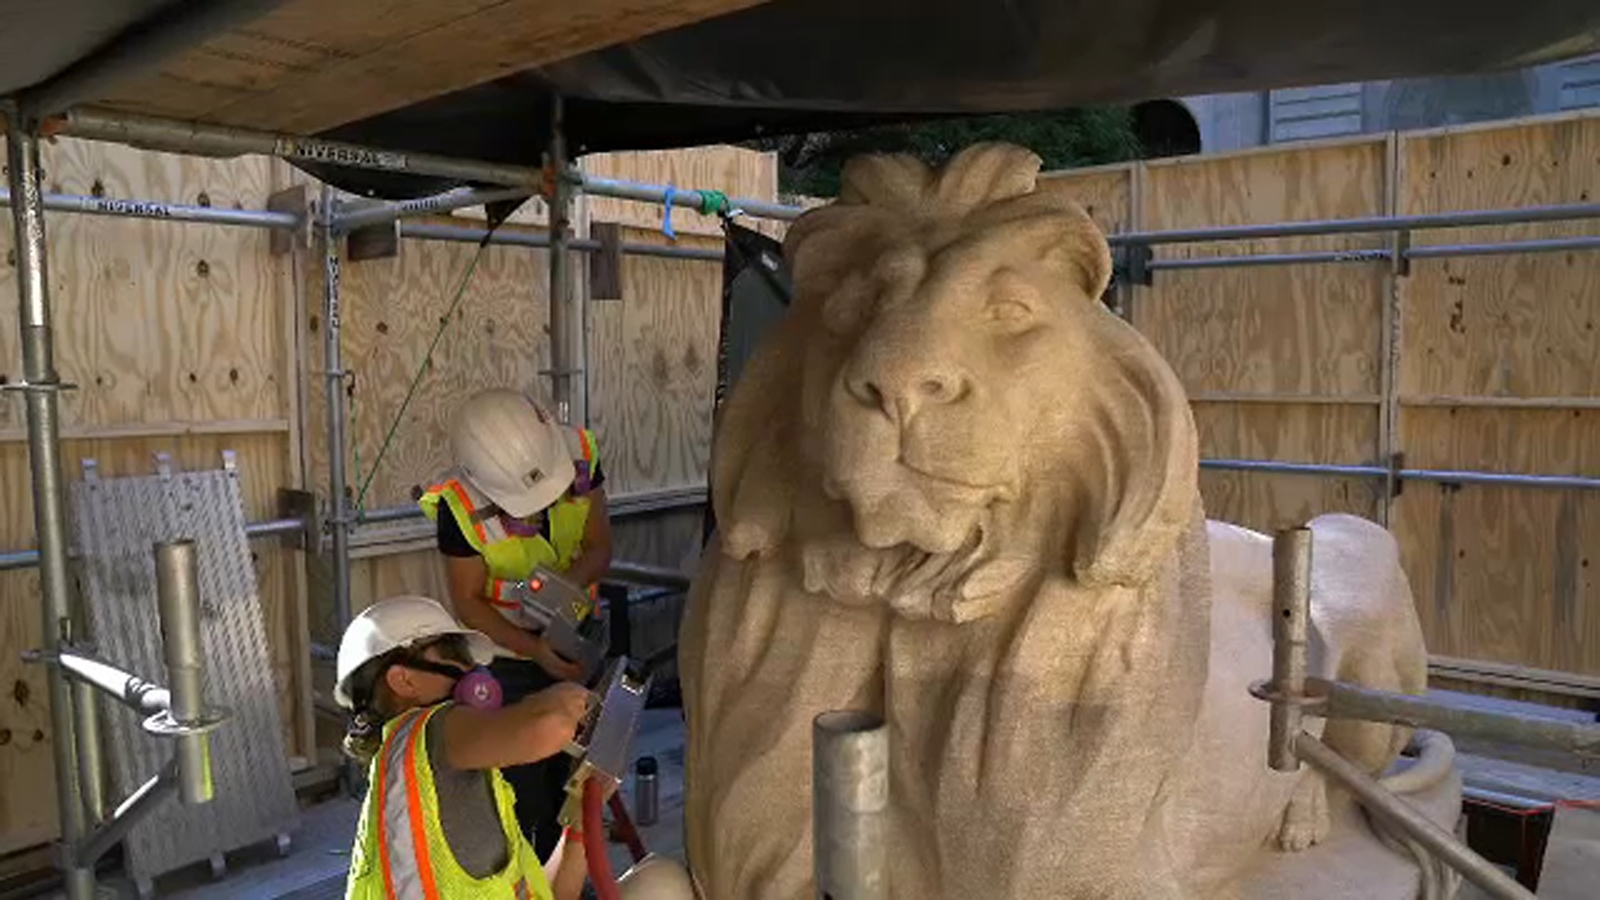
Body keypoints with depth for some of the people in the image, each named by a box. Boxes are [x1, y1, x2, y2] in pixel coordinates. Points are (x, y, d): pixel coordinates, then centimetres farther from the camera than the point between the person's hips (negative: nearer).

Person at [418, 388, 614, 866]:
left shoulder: (580, 455, -21)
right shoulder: (461, 507, -28)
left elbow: (599, 549, -12)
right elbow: (469, 602, -18)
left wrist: (562, 585, -31)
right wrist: (535, 649, -29)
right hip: (507, 652, -4)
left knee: (572, 774, 16)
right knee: (519, 784, -5)